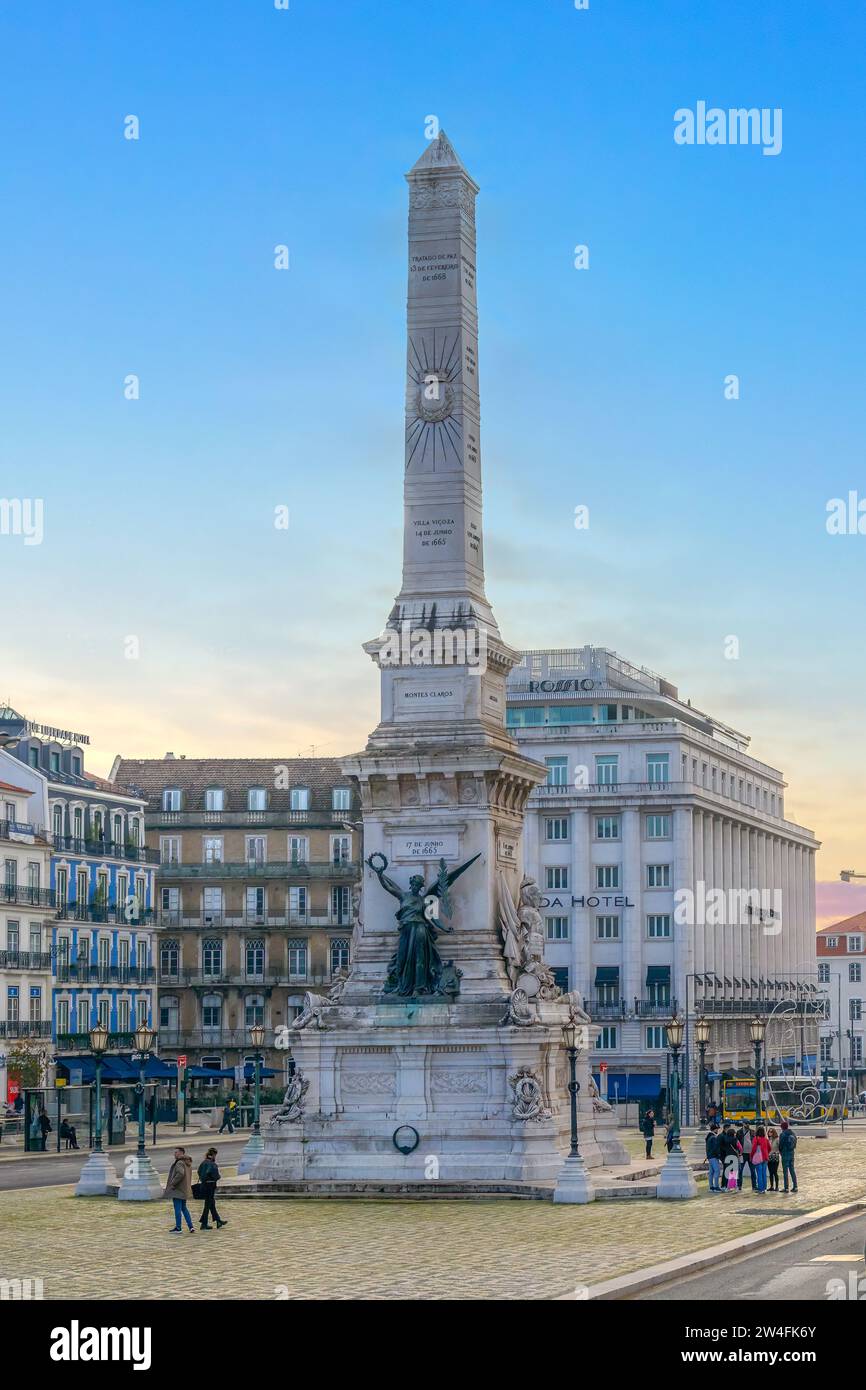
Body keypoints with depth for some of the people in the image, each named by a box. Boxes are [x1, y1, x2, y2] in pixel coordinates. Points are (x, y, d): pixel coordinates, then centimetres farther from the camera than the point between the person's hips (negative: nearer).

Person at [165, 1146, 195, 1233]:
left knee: (178, 1209, -1)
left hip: (178, 1190, -9)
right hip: (185, 1190, 9)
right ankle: (191, 1227, 14)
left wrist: (173, 1183, -22)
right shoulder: (187, 1163, 12)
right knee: (184, 1208, 16)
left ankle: (178, 1228, 5)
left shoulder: (179, 1163, -17)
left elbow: (180, 1174, -32)